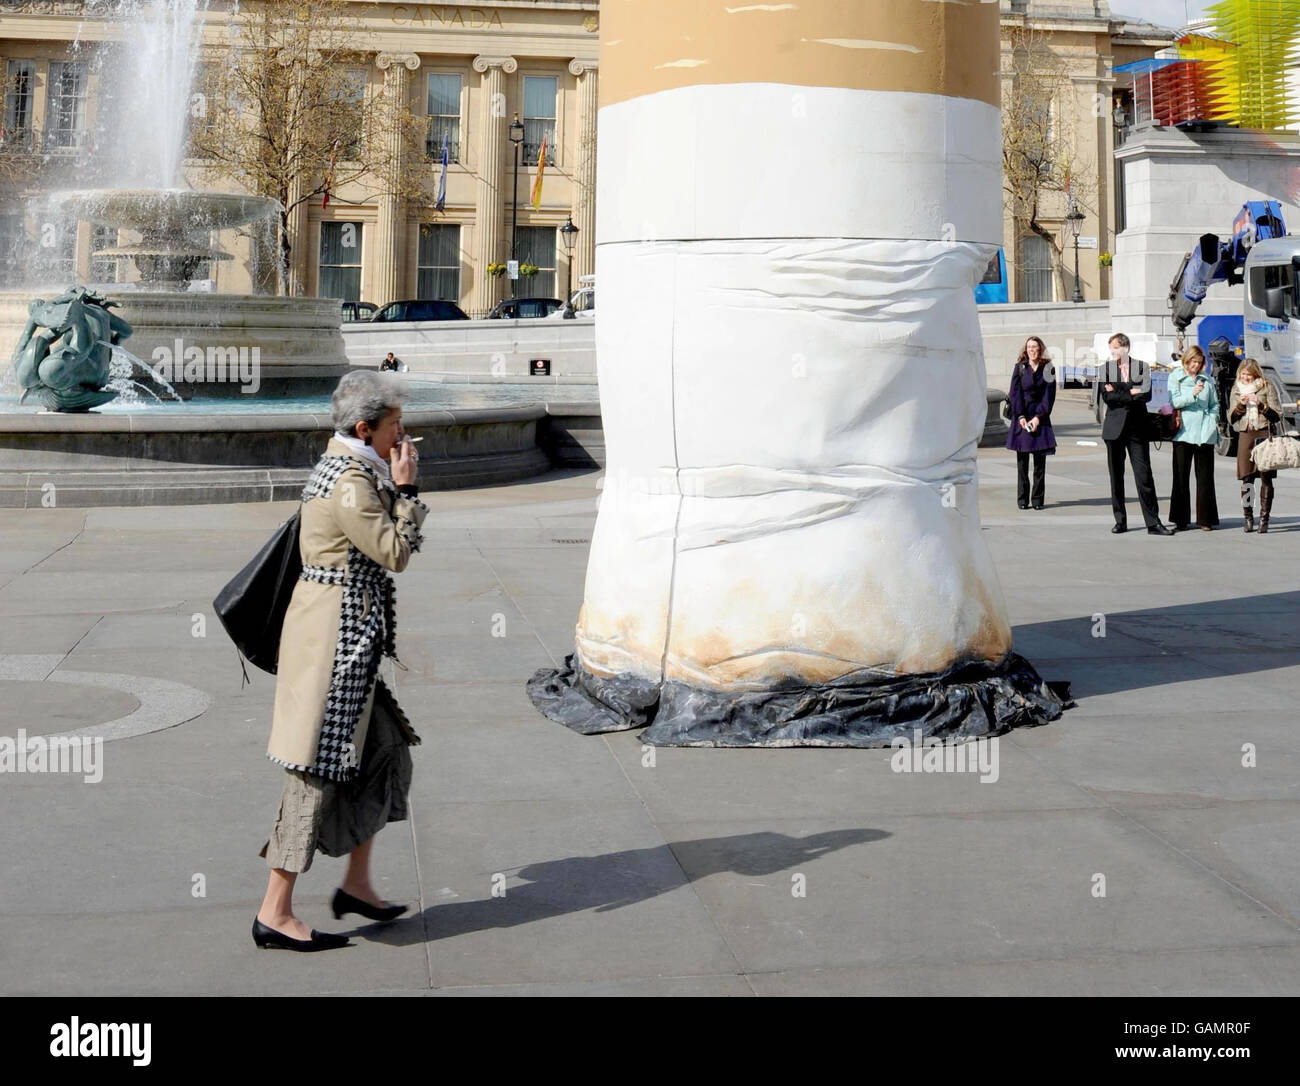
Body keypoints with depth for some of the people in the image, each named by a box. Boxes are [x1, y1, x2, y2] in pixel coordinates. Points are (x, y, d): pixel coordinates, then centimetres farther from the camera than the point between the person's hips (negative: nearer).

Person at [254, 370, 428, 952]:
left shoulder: (344, 467, 14)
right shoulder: (350, 482, -17)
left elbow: (381, 549, 19)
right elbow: (395, 553, -15)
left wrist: (395, 487, 13)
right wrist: (405, 488, -9)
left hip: (348, 638, 11)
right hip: (334, 634, -11)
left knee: (385, 752, 15)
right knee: (318, 771, -4)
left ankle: (356, 884, 23)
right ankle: (275, 913, 5)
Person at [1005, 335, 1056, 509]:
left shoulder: (1048, 369, 4)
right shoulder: (1020, 367, 4)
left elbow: (1049, 396, 0)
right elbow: (1015, 393, -1)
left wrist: (1038, 417, -10)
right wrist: (1020, 417, -11)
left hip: (1041, 417, 0)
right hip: (1021, 415, 0)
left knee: (1040, 461, -1)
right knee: (1022, 461, 0)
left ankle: (1038, 499, 3)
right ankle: (1022, 499, 4)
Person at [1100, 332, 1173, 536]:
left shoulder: (1142, 366, 4)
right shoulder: (1107, 368, 6)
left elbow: (1146, 394, -10)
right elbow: (1106, 396, -6)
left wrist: (1118, 391, -10)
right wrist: (1132, 392, -10)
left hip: (1137, 427, -2)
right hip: (1114, 427, 2)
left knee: (1144, 475, -4)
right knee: (1116, 476, 5)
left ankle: (1153, 522, -2)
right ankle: (1120, 521, 13)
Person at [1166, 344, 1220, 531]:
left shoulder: (1207, 379, 16)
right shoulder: (1175, 377, 8)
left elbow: (1215, 404, 20)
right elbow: (1173, 402, -3)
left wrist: (1213, 420, 4)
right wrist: (1192, 394, -16)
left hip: (1205, 432, 2)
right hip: (1183, 431, -2)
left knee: (1205, 476, 1)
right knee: (1181, 476, -2)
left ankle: (1205, 519, 5)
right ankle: (1181, 520, 3)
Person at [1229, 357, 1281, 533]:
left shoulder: (1267, 388, 6)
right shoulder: (1236, 390, 16)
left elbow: (1277, 415, 2)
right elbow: (1231, 418, 14)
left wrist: (1260, 404, -11)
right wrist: (1240, 405, -3)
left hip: (1265, 435, -2)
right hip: (1245, 436, 3)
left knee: (1266, 478, -6)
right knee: (1246, 479, -4)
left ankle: (1264, 518, -3)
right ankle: (1248, 518, 2)